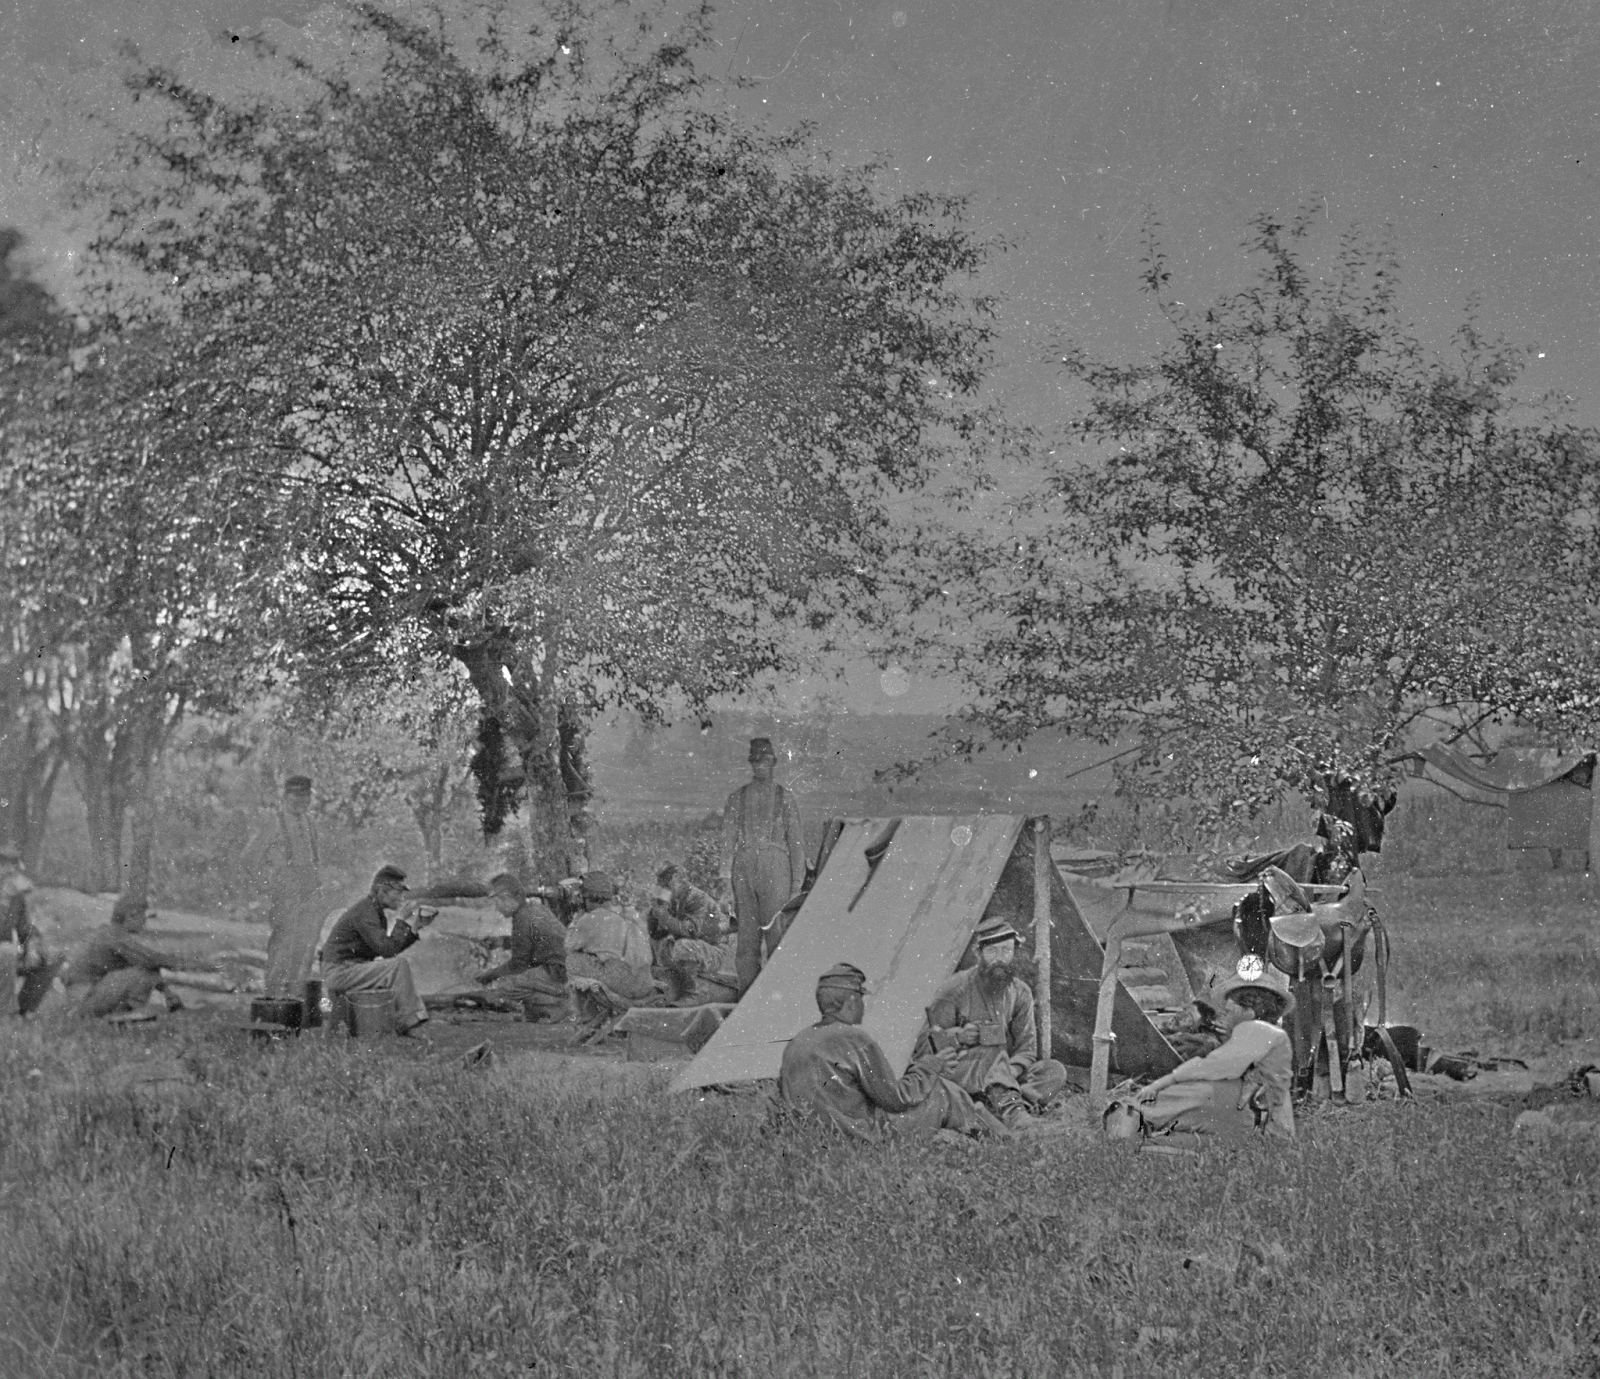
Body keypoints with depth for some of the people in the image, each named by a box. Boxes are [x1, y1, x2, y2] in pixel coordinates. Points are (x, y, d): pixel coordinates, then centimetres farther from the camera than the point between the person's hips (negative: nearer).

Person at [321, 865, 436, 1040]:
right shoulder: (364, 912, -17)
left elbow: (389, 950, 16)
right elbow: (387, 950, -25)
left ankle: (416, 1018, 2)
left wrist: (416, 928, 9)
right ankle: (407, 1024, -16)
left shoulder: (377, 911, 15)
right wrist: (402, 920, -17)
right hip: (340, 972, -10)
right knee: (399, 966, -20)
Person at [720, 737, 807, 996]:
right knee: (746, 930, 1)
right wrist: (726, 872, 2)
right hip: (745, 864, 2)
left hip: (775, 866, -2)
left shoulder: (785, 798, 9)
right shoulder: (737, 798, 13)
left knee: (775, 930, -10)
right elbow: (728, 836, 11)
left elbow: (797, 840, 9)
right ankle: (746, 991, 3)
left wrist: (798, 878, 5)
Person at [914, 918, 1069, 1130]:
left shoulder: (1020, 993, 6)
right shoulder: (956, 990, -7)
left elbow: (1026, 1049, 5)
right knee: (991, 1046, -34)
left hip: (1003, 1073, 5)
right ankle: (1008, 1105, -50)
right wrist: (956, 1037, -24)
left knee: (1055, 1071, -17)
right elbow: (924, 1044, -4)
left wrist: (1011, 1071, -17)